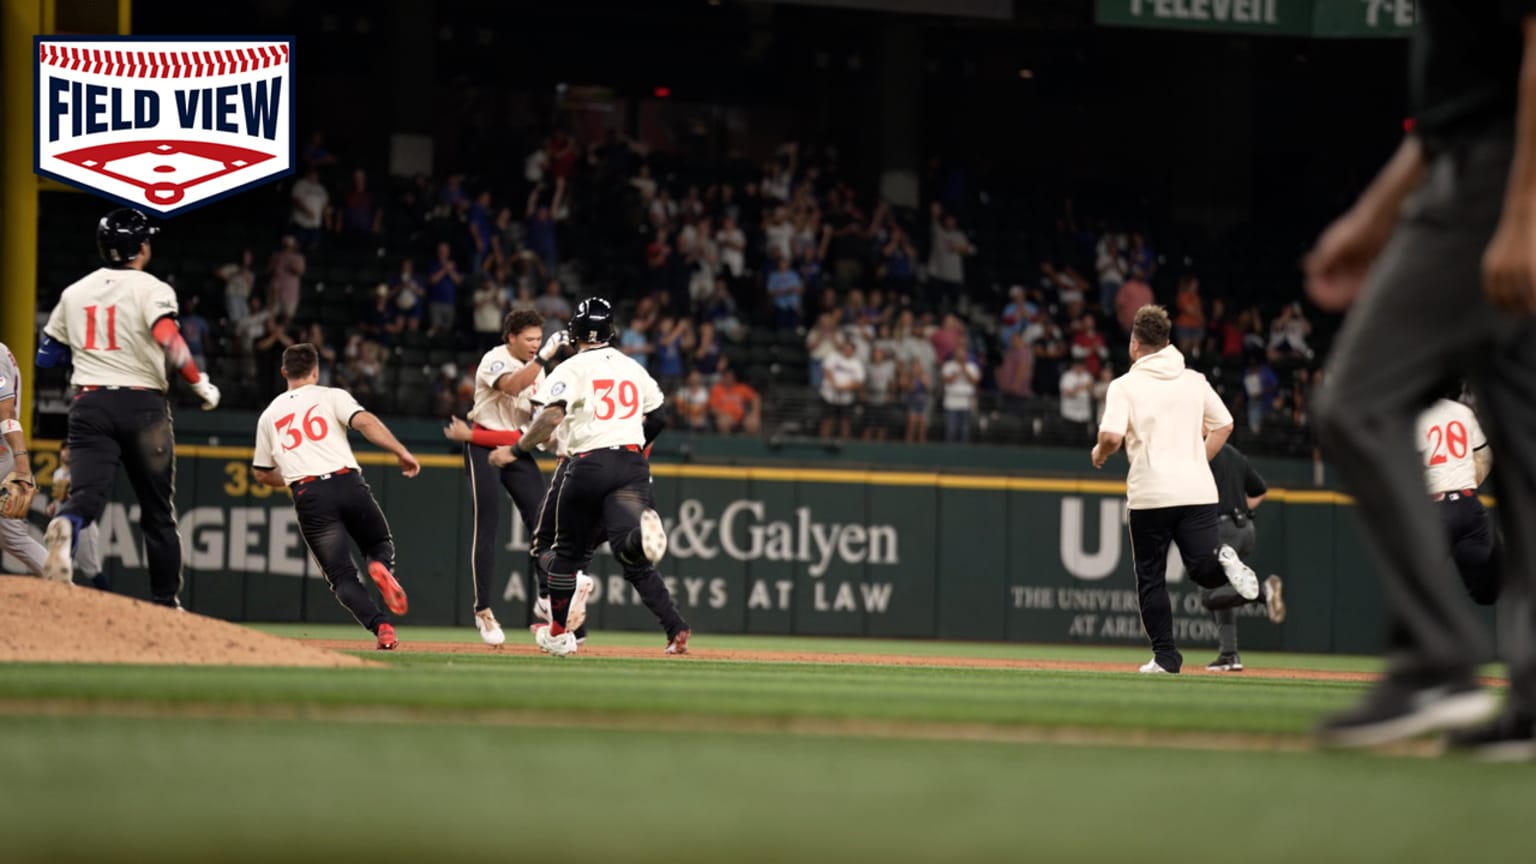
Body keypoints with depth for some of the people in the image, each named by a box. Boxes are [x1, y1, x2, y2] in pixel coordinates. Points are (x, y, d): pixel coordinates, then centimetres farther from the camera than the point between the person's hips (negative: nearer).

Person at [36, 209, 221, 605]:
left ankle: (65, 528, -45)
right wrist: (200, 383, -14)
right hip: (142, 405, -2)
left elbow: (46, 357, 18)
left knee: (87, 491, -10)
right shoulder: (151, 289, -1)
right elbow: (167, 338, -21)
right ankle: (165, 602, 13)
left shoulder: (74, 293, 13)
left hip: (89, 405, 2)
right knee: (157, 510, 9)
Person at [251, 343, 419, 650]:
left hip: (309, 497, 1)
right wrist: (402, 453, -8)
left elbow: (262, 474, 27)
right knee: (380, 544, 21)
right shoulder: (331, 397, 12)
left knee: (342, 575, 4)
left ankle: (381, 627, -20)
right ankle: (382, 569, -17)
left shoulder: (269, 415, 21)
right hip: (348, 484, -1)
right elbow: (365, 421, -8)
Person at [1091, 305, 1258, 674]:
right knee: (1205, 569, -2)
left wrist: (1099, 454, 8)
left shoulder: (1125, 385, -2)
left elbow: (1111, 436, -13)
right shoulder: (1195, 380, 11)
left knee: (1151, 577, 9)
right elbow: (1224, 425, 15)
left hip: (1150, 494, -2)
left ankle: (1166, 655, 5)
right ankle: (1221, 559, -36)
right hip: (1198, 489, 2)